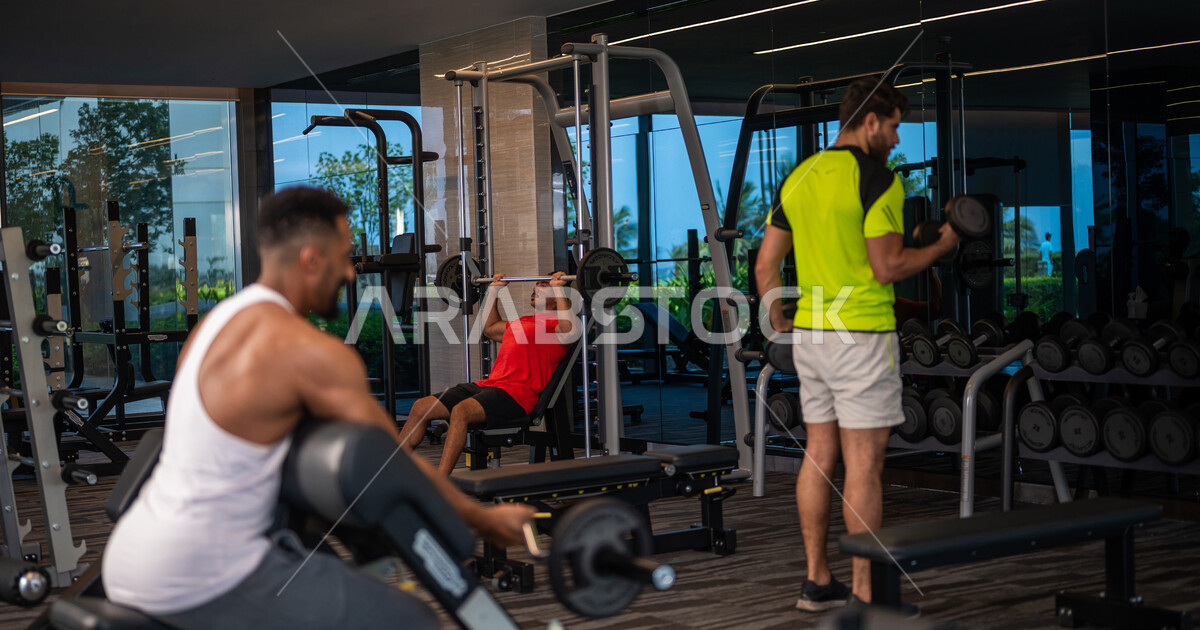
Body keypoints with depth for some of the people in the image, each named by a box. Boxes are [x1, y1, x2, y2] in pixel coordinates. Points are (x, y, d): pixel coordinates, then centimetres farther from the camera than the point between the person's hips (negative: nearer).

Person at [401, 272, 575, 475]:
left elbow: (567, 331, -24)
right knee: (421, 408, -2)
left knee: (460, 411, -35)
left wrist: (559, 288, -18)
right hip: (488, 383, 9)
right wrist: (494, 290, 43)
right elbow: (490, 329, 46)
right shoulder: (523, 321, 29)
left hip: (515, 393, -9)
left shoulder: (555, 324, 2)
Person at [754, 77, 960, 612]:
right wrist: (941, 247, -2)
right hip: (861, 335, -8)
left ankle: (817, 581, 17)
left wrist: (776, 321, 24)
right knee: (864, 463, -3)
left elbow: (766, 265, 11)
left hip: (810, 334, 8)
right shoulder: (876, 178, -13)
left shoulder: (798, 178, 10)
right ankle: (866, 595, 1)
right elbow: (887, 267, -18)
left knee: (819, 455, 12)